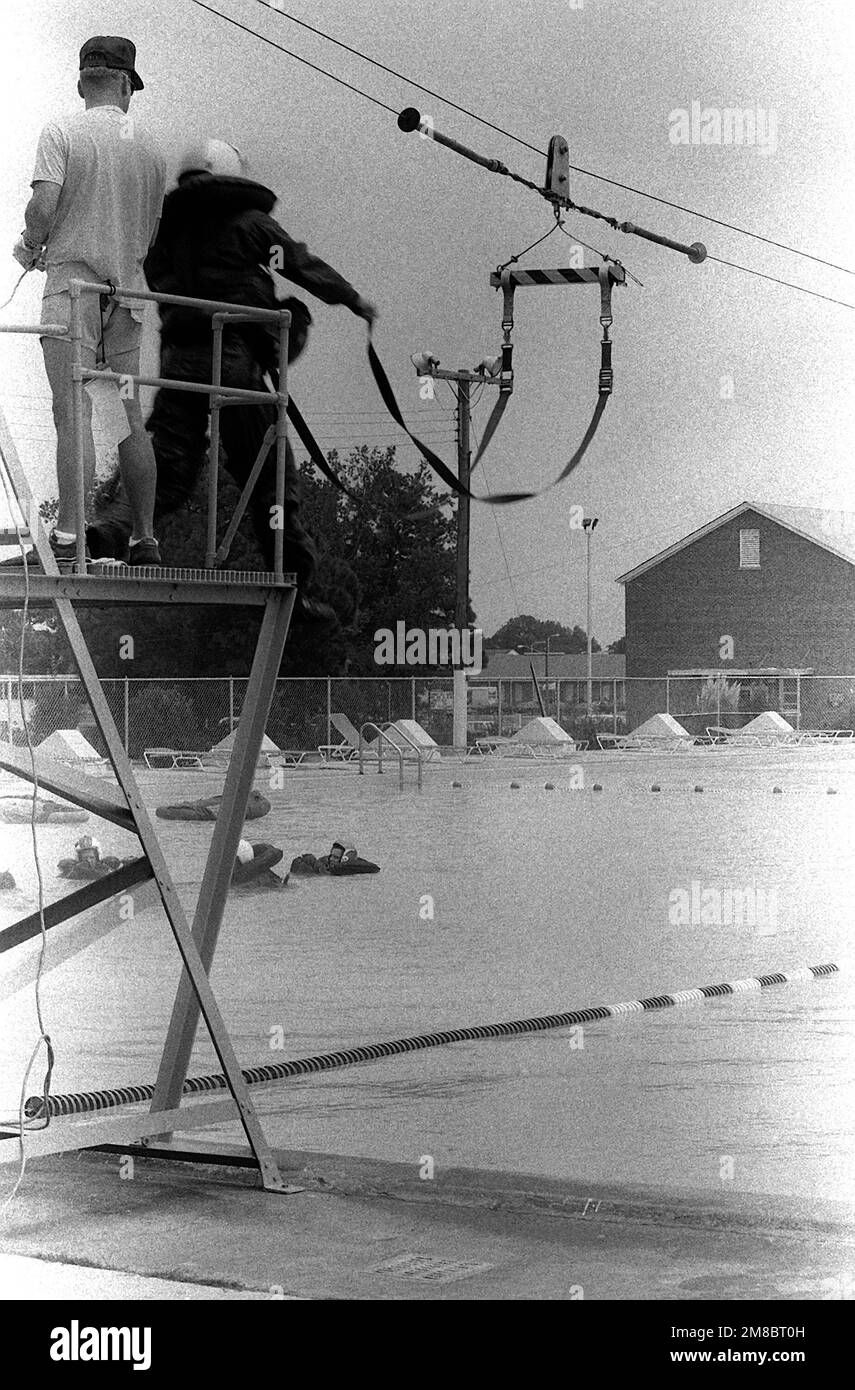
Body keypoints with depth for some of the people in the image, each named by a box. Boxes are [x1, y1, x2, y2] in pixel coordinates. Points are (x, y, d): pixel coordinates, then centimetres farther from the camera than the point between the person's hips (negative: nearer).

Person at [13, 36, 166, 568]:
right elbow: (149, 232, 14)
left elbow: (44, 206, -15)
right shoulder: (149, 147, 10)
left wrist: (29, 246, 3)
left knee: (74, 414, -9)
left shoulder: (62, 134, -4)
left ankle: (68, 535, -17)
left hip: (72, 284, -4)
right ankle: (145, 540, 10)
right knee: (131, 419, 7)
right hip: (129, 289, 4)